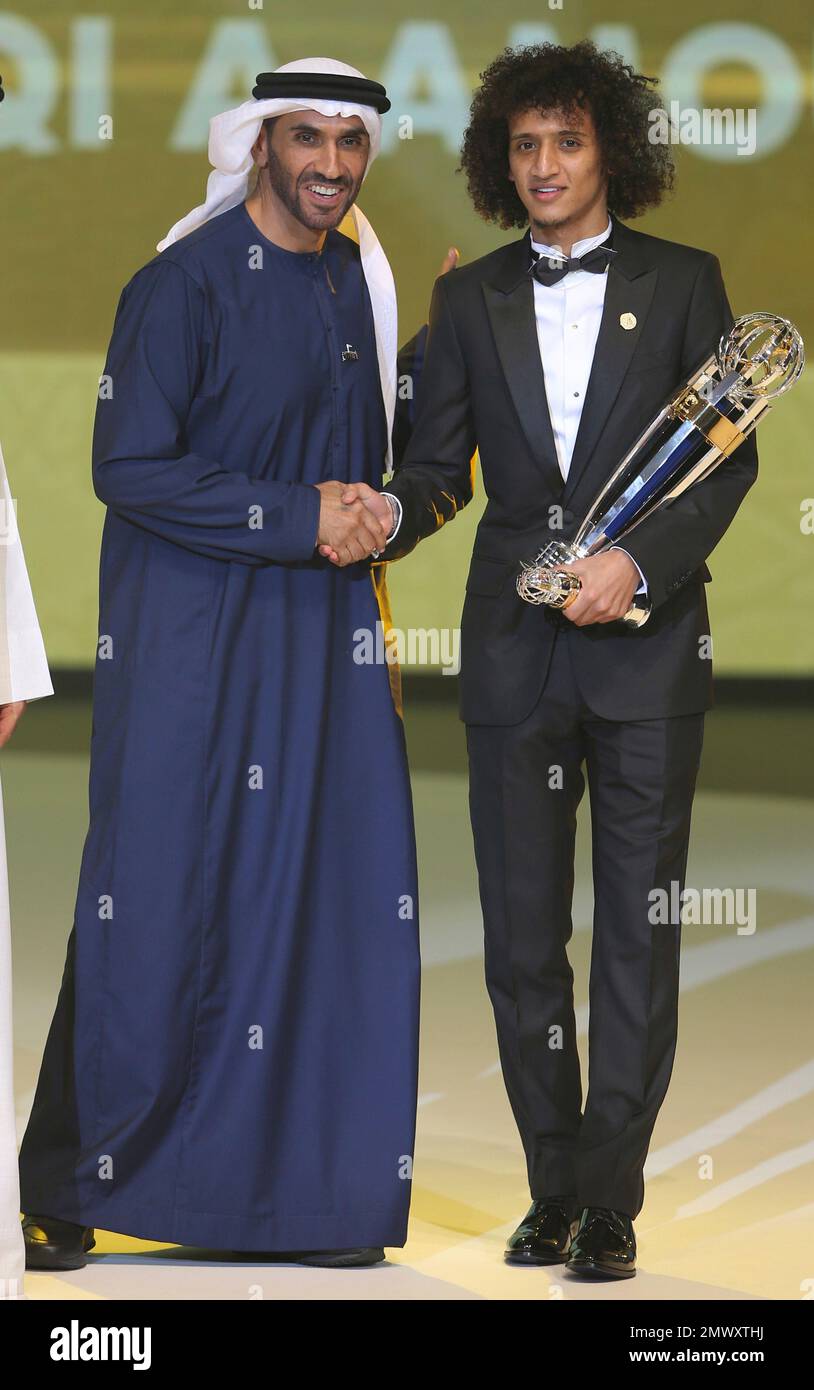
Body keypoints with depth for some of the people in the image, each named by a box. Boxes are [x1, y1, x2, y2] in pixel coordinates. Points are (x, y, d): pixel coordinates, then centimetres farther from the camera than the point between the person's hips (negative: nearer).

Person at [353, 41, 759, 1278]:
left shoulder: (682, 282, 4)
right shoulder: (471, 299, 11)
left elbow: (731, 455, 1)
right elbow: (441, 467, 9)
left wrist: (642, 560, -13)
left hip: (646, 641, -2)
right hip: (515, 651, 3)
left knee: (639, 931, -2)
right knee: (522, 933, 5)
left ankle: (610, 1202, 3)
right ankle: (552, 1191, 15)